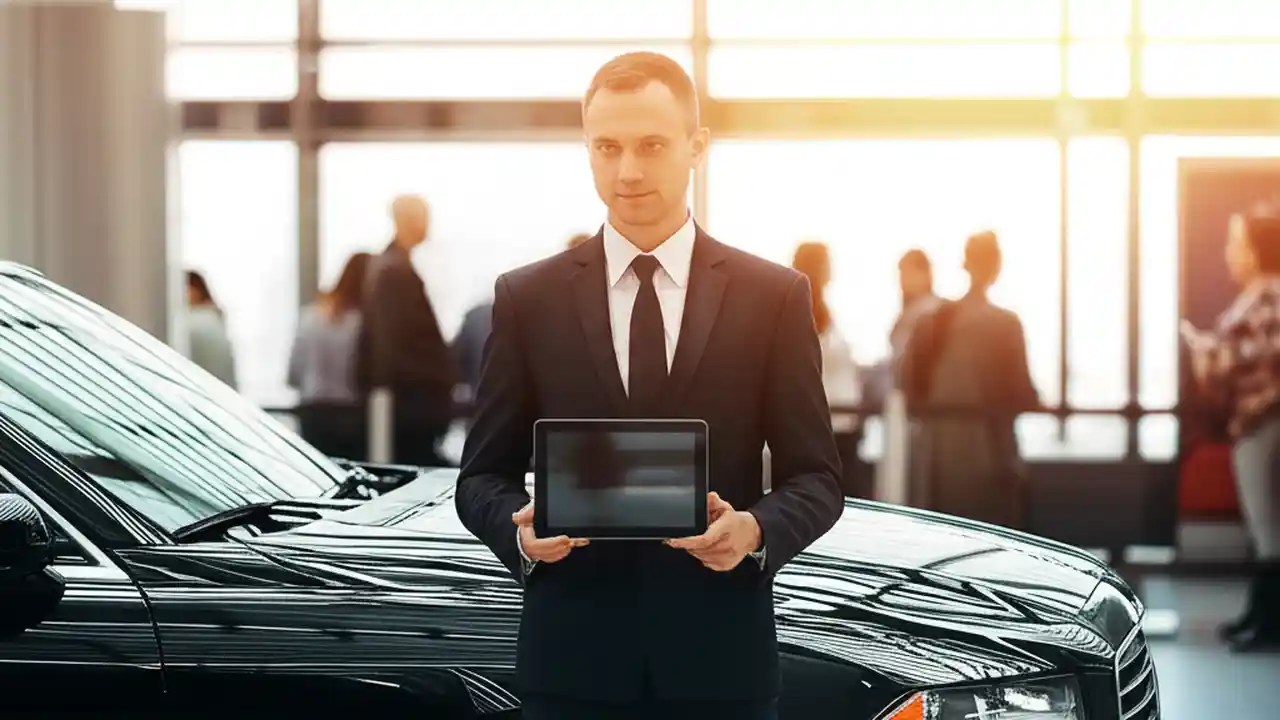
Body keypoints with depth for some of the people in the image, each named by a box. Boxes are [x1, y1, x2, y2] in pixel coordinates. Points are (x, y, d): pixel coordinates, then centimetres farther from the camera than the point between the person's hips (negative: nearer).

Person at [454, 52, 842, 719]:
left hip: (721, 660, 0)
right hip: (572, 658, 0)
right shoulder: (527, 298, 4)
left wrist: (757, 530, -16)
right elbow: (483, 477, 7)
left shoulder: (775, 296, 3)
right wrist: (521, 527, -14)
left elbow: (815, 477, 4)